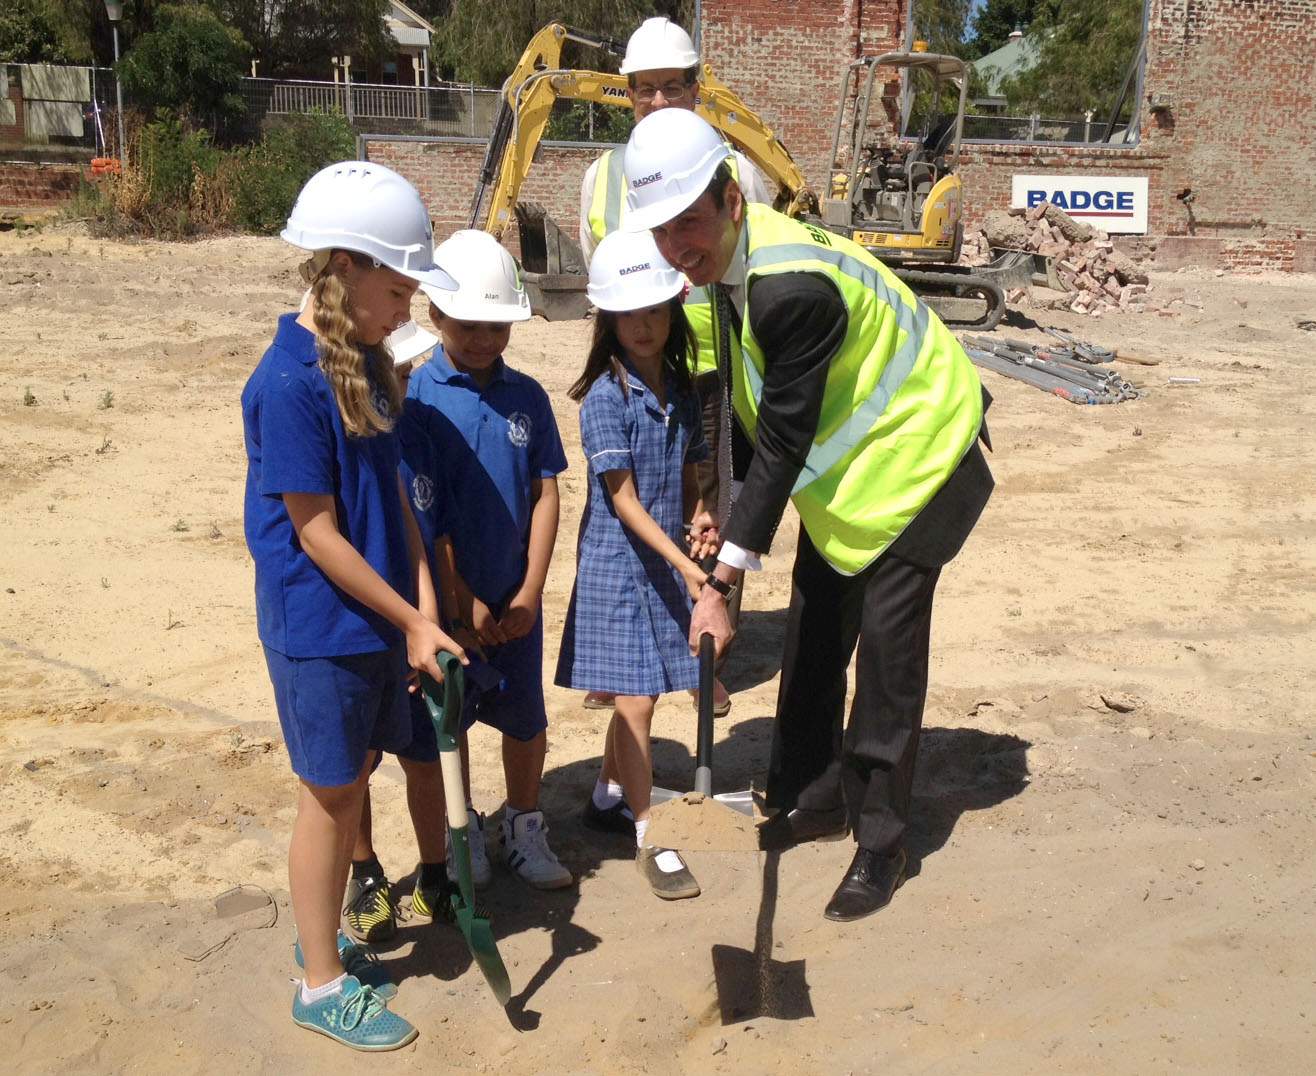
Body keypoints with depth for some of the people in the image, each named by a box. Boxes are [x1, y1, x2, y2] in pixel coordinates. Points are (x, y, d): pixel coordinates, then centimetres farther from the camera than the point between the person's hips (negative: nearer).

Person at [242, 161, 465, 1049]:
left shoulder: (365, 363, 4)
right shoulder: (289, 383, -22)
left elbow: (393, 492, 5)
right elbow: (317, 535, -20)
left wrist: (420, 606, -4)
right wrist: (413, 621, -15)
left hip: (375, 617, 8)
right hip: (319, 627, -8)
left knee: (356, 779, 18)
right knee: (331, 796, 6)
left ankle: (324, 936, 39)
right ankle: (322, 985, 25)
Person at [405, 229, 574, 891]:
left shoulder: (526, 397, 0)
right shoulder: (415, 395, -10)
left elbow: (546, 495, 1)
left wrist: (530, 593, -5)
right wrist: (460, 599, -13)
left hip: (515, 598, 3)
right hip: (447, 598, -3)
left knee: (526, 718, 12)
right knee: (448, 719, 13)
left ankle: (524, 830, 32)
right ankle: (463, 832, 33)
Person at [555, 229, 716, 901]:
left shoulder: (680, 389, 5)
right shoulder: (605, 397, -15)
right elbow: (623, 500, -17)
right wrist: (683, 562, -22)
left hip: (665, 561, 6)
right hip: (618, 563, -6)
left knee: (634, 697, 16)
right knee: (635, 699, -3)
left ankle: (608, 799, 36)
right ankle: (649, 840, 9)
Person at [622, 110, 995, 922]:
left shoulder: (792, 288, -34)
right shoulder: (732, 258, -6)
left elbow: (783, 445, -31)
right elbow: (748, 404, 4)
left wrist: (724, 581, -28)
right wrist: (722, 505, 3)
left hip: (911, 459, -9)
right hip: (844, 465, 9)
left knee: (886, 657, -5)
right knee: (812, 638, 15)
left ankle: (880, 844, 11)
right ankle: (815, 800, 32)